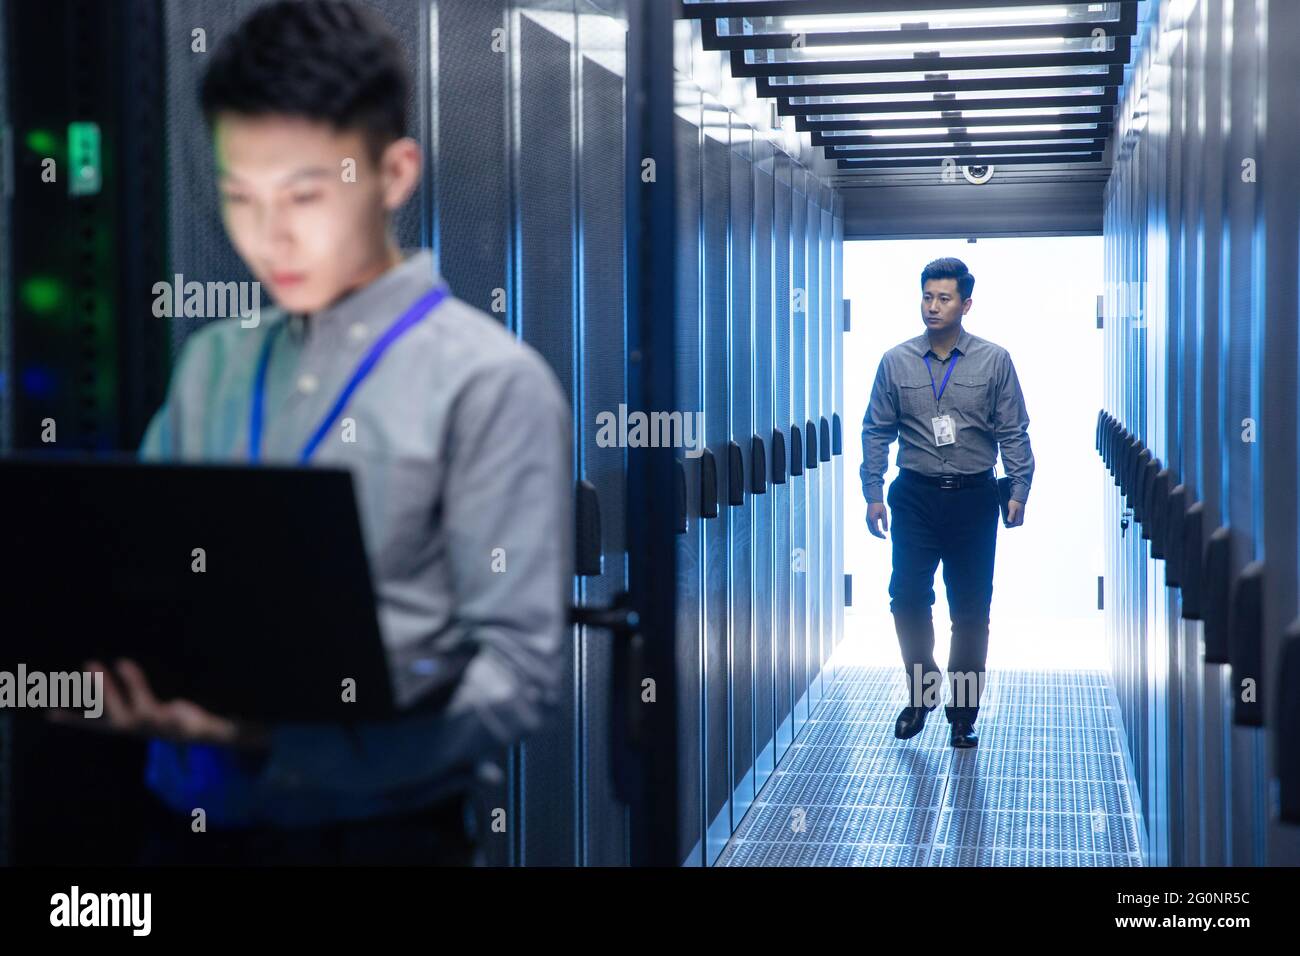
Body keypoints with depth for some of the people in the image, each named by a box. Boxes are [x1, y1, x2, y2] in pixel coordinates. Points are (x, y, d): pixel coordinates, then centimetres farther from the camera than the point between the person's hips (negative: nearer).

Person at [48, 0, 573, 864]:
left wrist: (282, 737, -20)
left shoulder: (493, 386, -4)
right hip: (197, 817, 4)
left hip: (377, 824, -4)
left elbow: (518, 668, -9)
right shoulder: (209, 368, 14)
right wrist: (120, 685, -6)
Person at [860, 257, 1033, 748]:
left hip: (973, 498, 0)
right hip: (915, 496, 1)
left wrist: (1019, 491, -6)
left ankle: (963, 714, 16)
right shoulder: (896, 362, 2)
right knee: (907, 598, -6)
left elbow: (1013, 432, 2)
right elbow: (876, 432, 6)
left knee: (971, 611, 4)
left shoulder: (994, 360, 0)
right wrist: (873, 494, 0)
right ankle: (921, 690, 19)